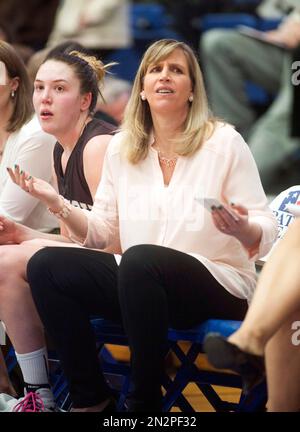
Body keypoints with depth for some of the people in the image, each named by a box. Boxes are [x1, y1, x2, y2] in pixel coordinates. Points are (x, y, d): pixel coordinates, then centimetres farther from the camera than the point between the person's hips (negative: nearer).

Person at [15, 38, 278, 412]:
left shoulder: (225, 142, -2)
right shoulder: (120, 148, 11)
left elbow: (265, 233, -4)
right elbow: (102, 232, 11)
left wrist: (241, 228, -27)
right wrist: (58, 205, -5)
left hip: (217, 285, -5)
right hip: (136, 281, 5)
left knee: (140, 259, -36)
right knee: (45, 265, -15)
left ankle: (145, 400, -20)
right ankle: (90, 397, -4)